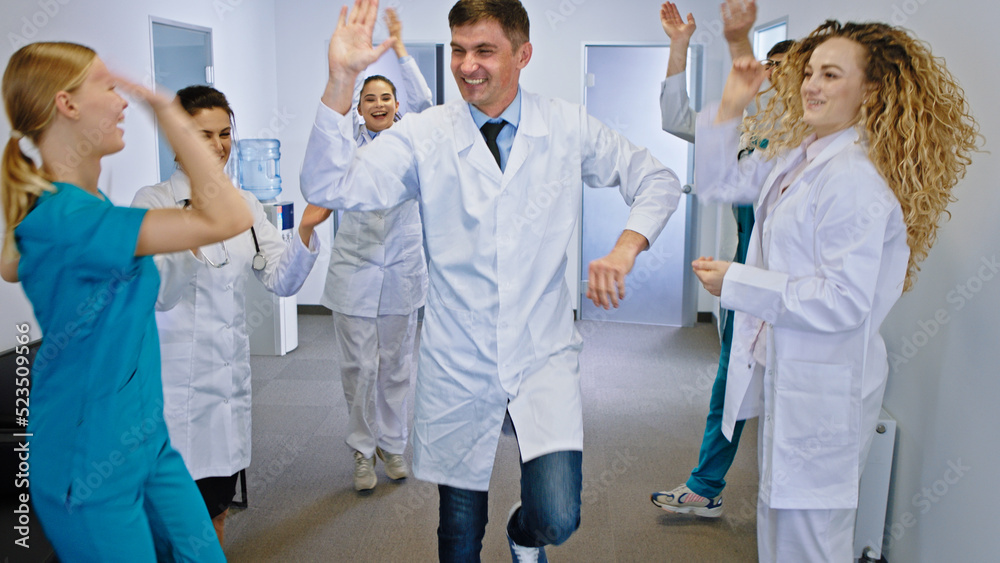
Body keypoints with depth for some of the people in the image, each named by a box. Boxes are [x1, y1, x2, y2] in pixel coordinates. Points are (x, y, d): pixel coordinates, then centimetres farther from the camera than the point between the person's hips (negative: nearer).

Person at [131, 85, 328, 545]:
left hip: (230, 373, 5)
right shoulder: (153, 202, -6)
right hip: (176, 380, -4)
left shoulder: (245, 205, 8)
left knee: (217, 508, 16)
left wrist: (305, 231, -15)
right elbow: (157, 294, -14)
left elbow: (282, 281, 1)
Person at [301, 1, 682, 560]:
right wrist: (341, 80, -25)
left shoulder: (569, 128, -1)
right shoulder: (425, 135, -5)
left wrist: (625, 249, -10)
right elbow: (329, 187, -14)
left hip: (544, 353, 0)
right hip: (458, 362, 1)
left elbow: (657, 180, 8)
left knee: (557, 518, -13)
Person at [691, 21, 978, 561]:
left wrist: (736, 283, -21)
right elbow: (719, 182, 16)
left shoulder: (859, 181, -22)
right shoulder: (797, 157, 6)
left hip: (824, 385, -9)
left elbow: (843, 301, -24)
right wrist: (728, 109, 3)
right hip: (781, 370, 9)